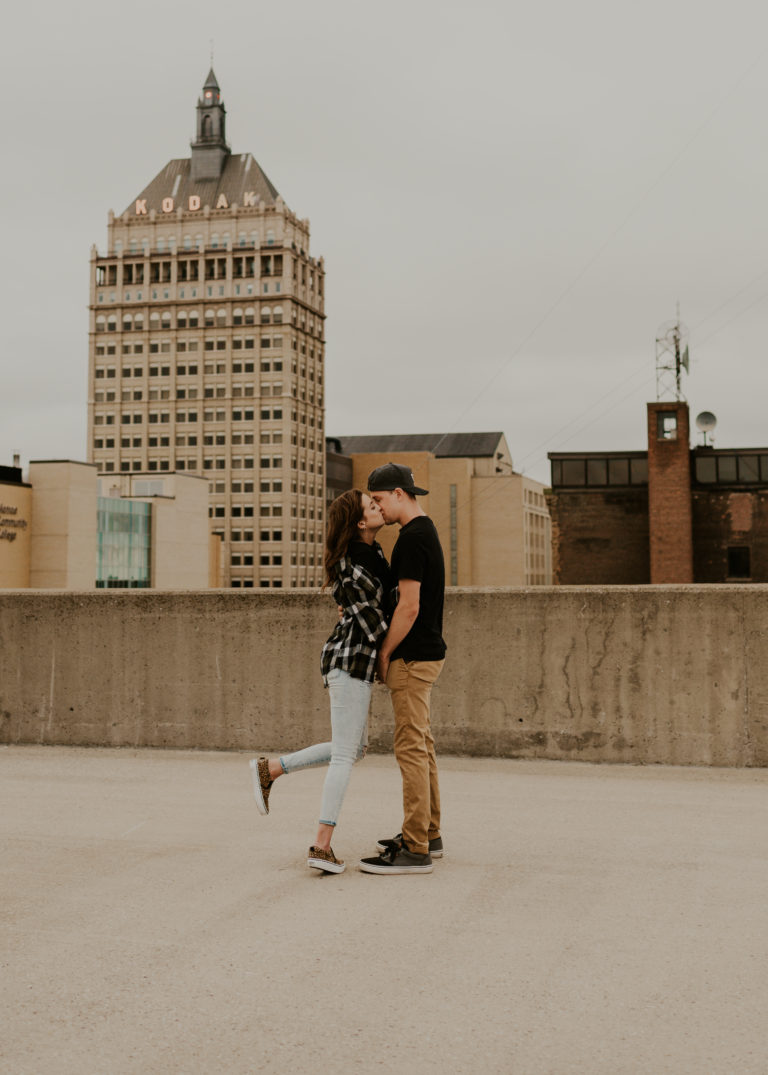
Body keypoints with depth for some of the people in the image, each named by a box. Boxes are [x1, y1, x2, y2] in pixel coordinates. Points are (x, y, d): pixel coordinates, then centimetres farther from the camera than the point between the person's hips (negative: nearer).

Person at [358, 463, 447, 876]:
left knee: (411, 748, -9)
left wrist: (384, 654, -11)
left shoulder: (412, 539, -17)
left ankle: (415, 850, -7)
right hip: (424, 652, 11)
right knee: (421, 746, 16)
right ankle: (428, 834, 24)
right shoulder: (424, 530, 15)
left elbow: (409, 607, -21)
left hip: (412, 657, -11)